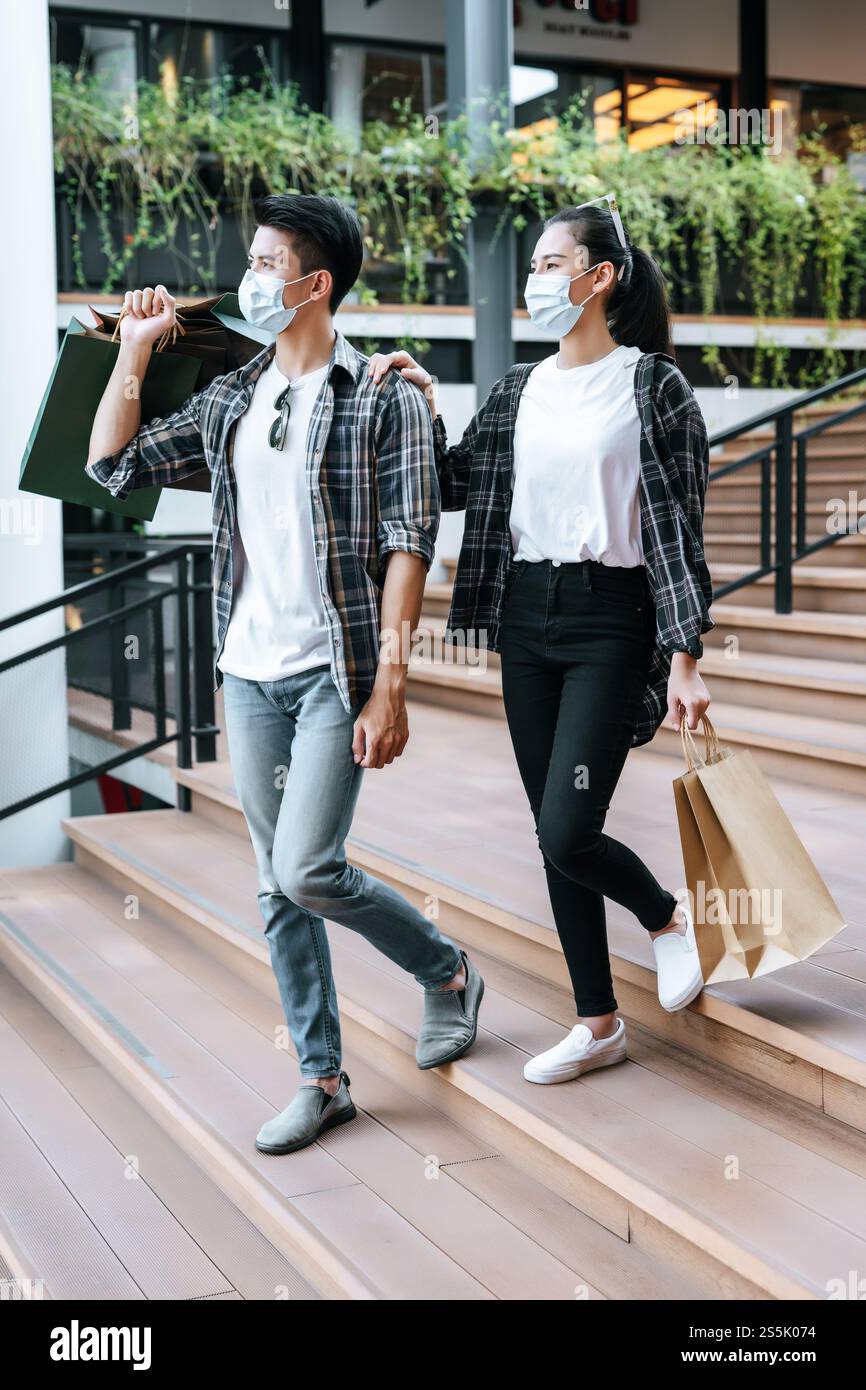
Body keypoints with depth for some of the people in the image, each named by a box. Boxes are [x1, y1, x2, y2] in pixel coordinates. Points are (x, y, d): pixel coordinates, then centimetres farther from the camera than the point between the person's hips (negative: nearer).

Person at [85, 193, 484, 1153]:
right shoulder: (230, 398, 11)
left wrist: (389, 684, -17)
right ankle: (321, 1080, 21)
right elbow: (112, 465, 14)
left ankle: (448, 974, 14)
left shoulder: (382, 398, -6)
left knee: (307, 873, -13)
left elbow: (408, 543, -11)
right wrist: (134, 350, 7)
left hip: (335, 674, -6)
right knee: (276, 887, 9)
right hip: (249, 675, 6)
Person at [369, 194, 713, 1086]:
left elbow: (679, 527, -8)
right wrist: (421, 403, -1)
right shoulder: (520, 391, 11)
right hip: (525, 618, 6)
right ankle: (597, 1022, 22)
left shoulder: (654, 386, -5)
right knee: (554, 837, 9)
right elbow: (453, 486, 13)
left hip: (610, 620, -6)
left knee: (568, 831, -14)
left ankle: (666, 917, 19)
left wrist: (684, 661, -14)